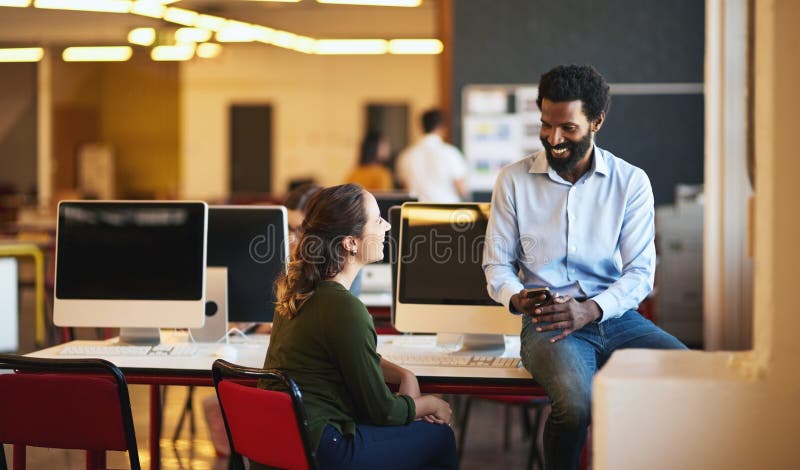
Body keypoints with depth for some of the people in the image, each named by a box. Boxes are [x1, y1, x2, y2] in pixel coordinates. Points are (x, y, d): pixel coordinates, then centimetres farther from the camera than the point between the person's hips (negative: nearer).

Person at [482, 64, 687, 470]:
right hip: (548, 322, -2)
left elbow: (641, 272, 1)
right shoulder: (514, 180, 6)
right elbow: (496, 265, 9)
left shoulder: (631, 182, 6)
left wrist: (591, 310, -18)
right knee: (576, 402, -35)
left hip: (616, 316, 2)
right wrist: (517, 298, -14)